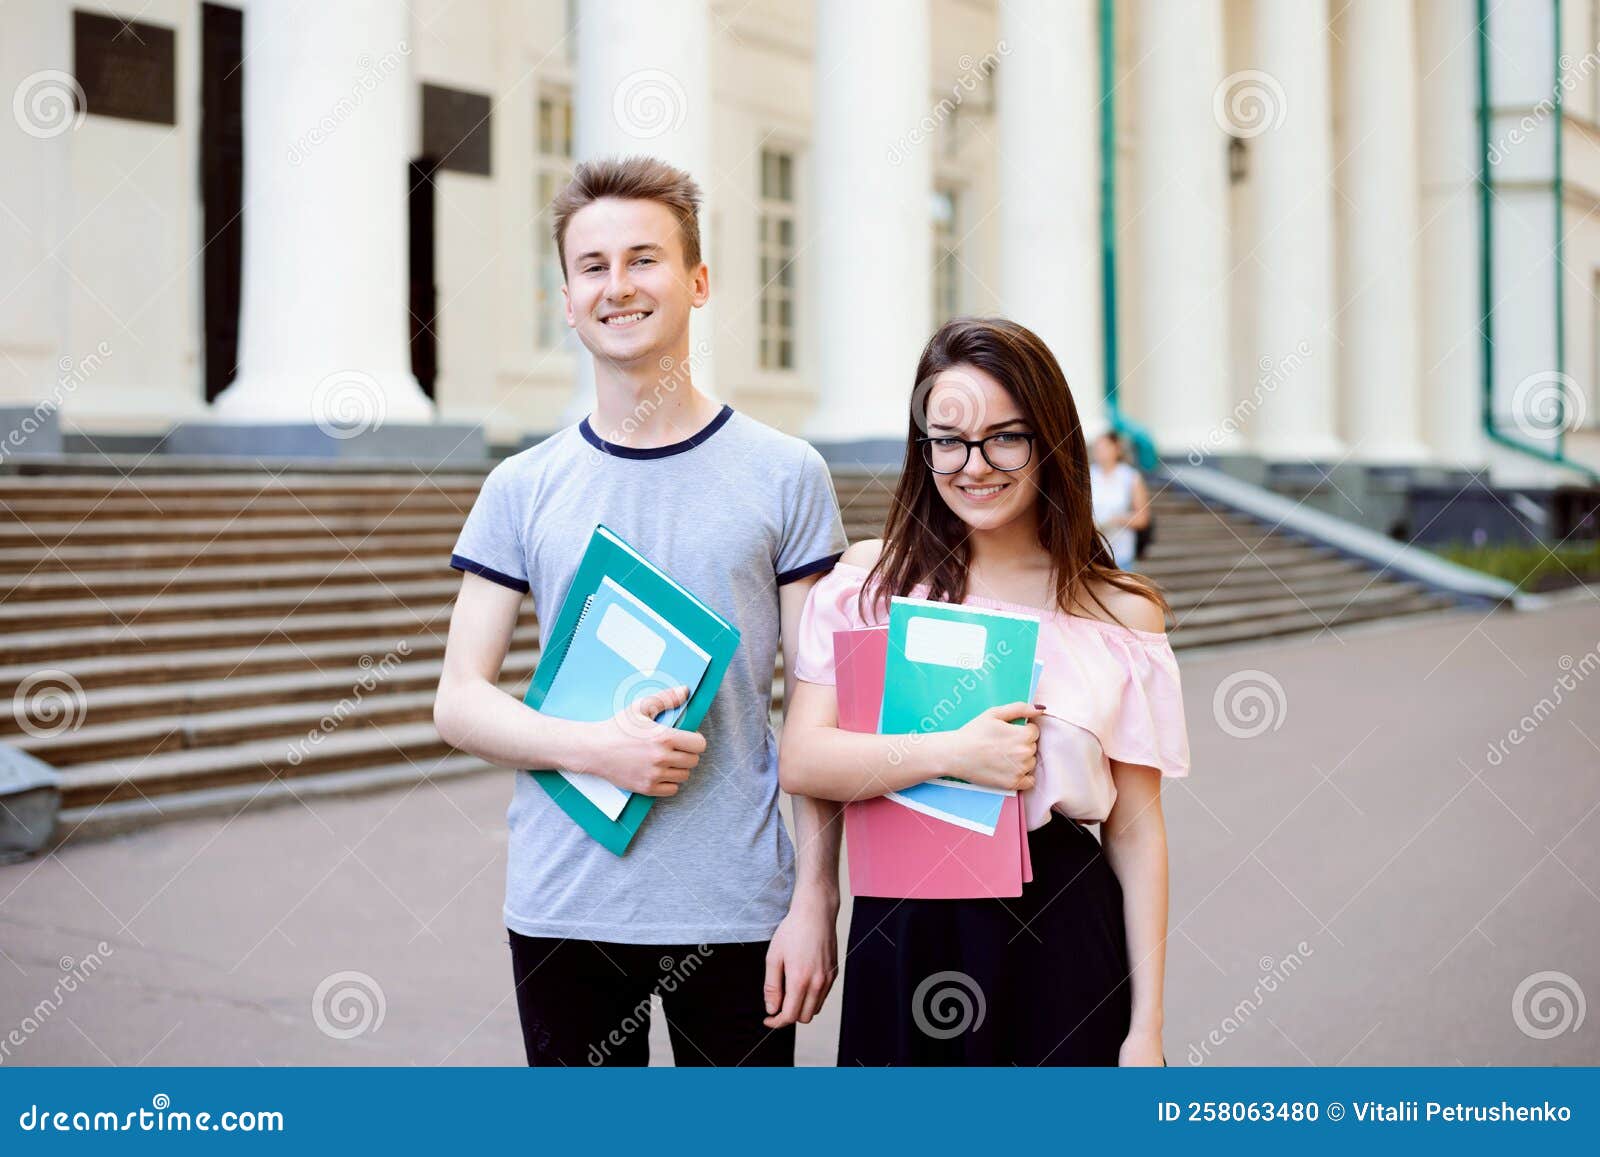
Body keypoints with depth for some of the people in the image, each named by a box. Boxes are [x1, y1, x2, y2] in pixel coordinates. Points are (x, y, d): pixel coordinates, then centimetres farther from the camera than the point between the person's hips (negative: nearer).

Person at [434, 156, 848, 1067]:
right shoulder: (523, 489, 4)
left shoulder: (785, 477, 0)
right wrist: (595, 749, -14)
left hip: (738, 910, -1)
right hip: (560, 912, 2)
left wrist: (816, 899, -7)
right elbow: (459, 703, 3)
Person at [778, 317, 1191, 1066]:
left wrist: (1146, 1027, 0)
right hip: (901, 928, 1)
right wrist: (952, 755, -19)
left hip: (1059, 935, 0)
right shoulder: (872, 579, 3)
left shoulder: (1120, 615, 1)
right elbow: (800, 760, -6)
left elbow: (1136, 833, 2)